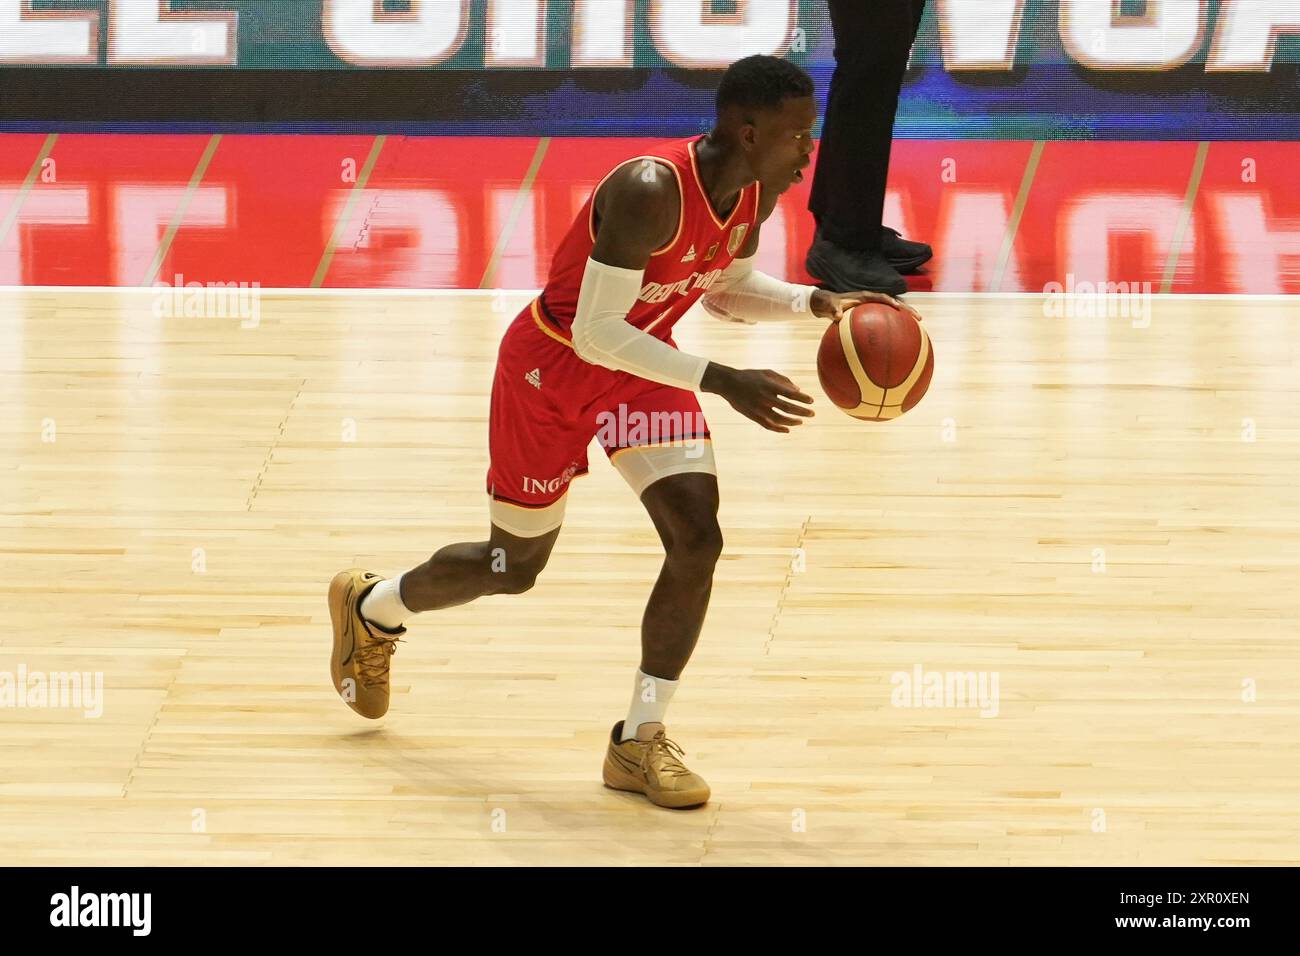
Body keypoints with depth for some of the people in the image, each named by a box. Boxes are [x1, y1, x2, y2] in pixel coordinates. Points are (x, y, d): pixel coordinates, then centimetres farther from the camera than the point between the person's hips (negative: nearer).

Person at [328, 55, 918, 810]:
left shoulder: (757, 191, -12)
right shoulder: (651, 191, -37)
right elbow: (595, 333, -37)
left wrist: (816, 303, -10)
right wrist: (721, 381, -41)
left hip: (642, 363, 6)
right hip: (552, 366, -6)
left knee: (697, 540, -12)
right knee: (517, 564, 12)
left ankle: (640, 742, 1)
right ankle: (371, 606, 43)